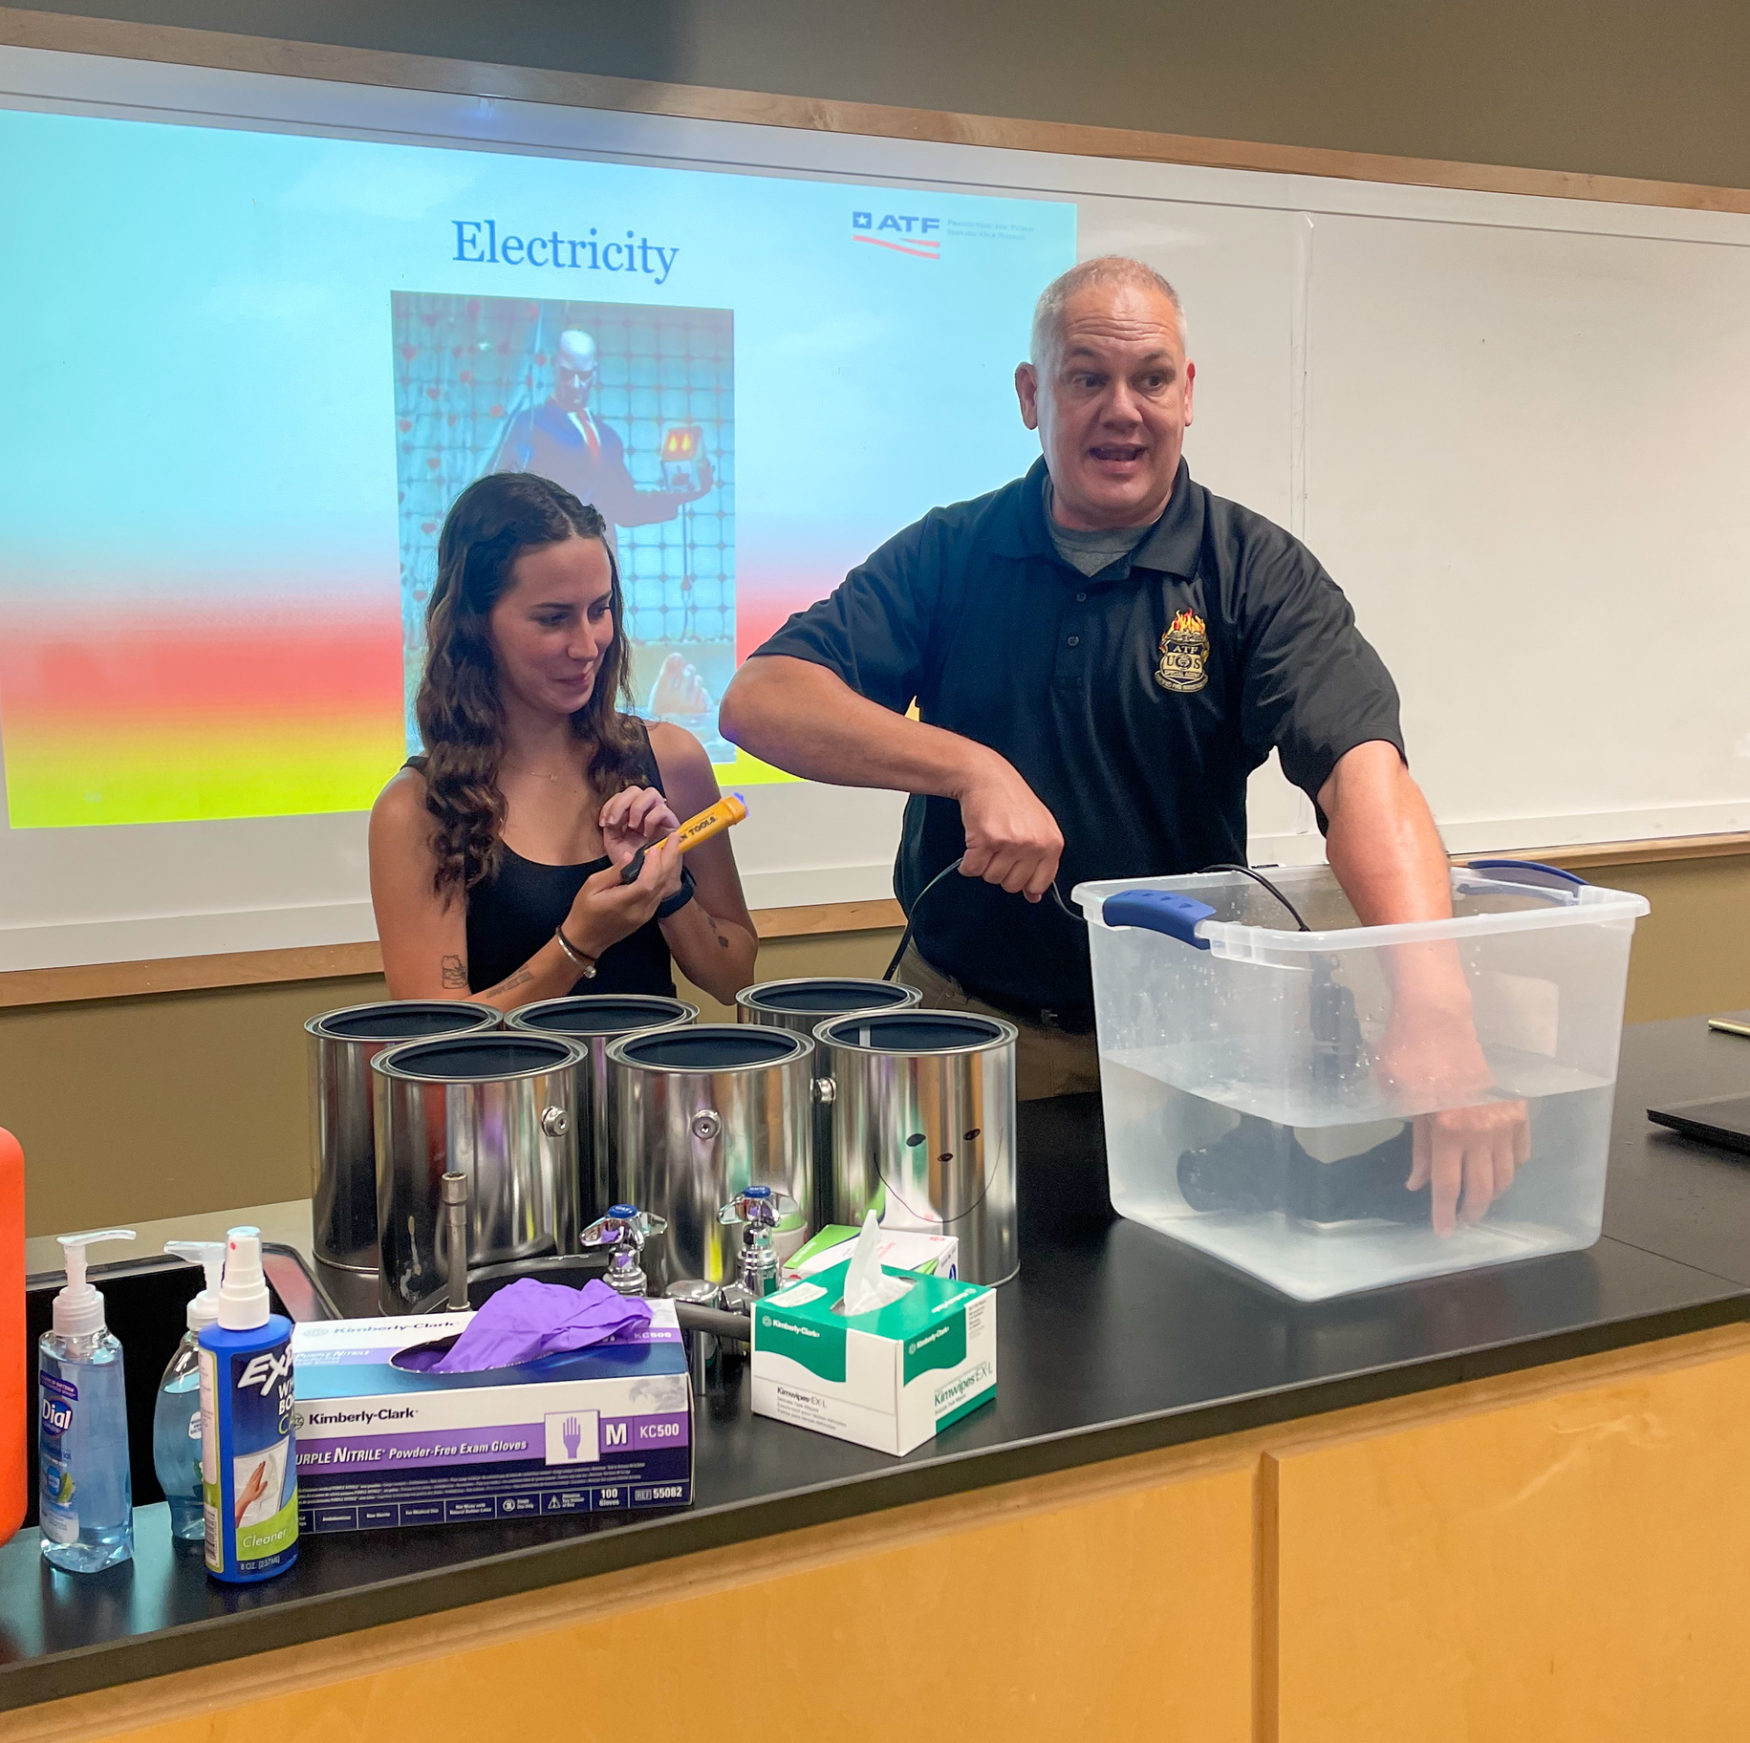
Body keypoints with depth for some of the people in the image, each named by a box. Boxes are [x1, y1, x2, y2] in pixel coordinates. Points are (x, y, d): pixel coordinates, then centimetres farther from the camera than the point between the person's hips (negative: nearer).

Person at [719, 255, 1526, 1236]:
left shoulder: (1257, 573, -5)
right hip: (970, 1023, 1)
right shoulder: (951, 556, 0)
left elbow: (1362, 767, -22)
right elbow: (760, 702, -11)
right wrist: (973, 768, -26)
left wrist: (1432, 1005, -40)